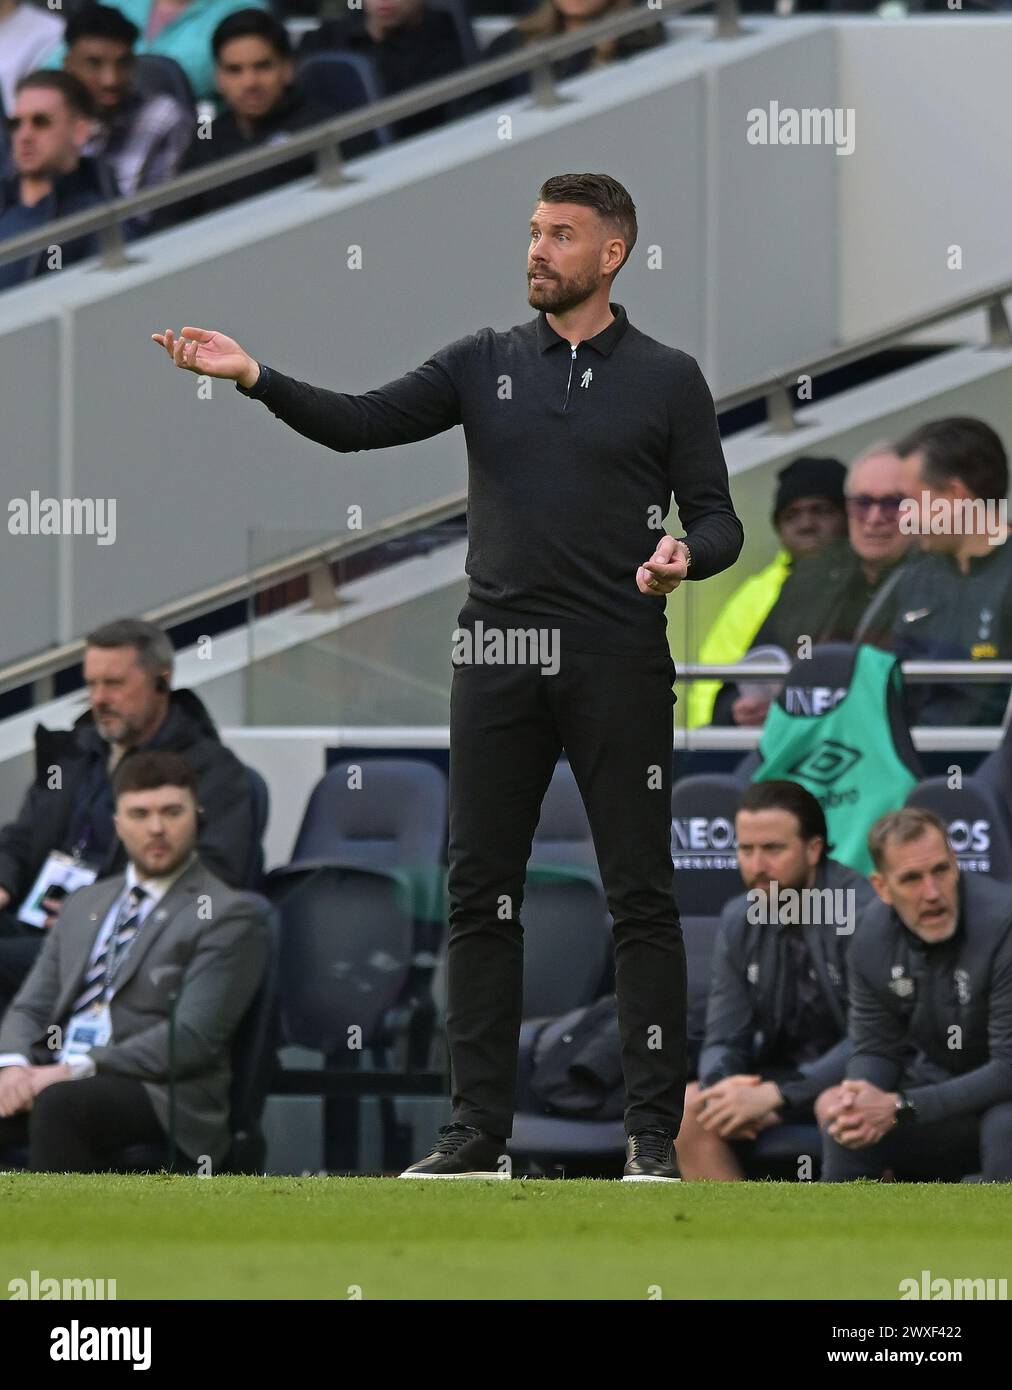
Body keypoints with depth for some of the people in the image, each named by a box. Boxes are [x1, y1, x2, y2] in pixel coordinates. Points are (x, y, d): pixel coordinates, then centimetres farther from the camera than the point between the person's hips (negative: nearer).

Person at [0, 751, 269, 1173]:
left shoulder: (229, 916, 1)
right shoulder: (84, 904, 24)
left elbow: (194, 1037, -9)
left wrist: (78, 1069, -16)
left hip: (161, 1095, -6)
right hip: (55, 1078, 6)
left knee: (59, 1103, -38)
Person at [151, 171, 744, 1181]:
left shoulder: (666, 379, 4)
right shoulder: (484, 365, 10)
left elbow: (717, 519, 3)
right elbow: (361, 423, -1)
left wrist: (686, 555, -21)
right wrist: (253, 377, -16)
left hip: (617, 667, -3)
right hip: (499, 661, 3)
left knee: (640, 897, -3)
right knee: (480, 895, 3)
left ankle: (654, 1135, 1)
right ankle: (478, 1132, 8)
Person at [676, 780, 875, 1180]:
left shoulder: (863, 911, -17)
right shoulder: (739, 921, 3)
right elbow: (724, 1039, 5)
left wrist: (773, 1095, -29)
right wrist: (723, 1086, -20)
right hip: (782, 1072, 6)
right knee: (686, 1110, -18)